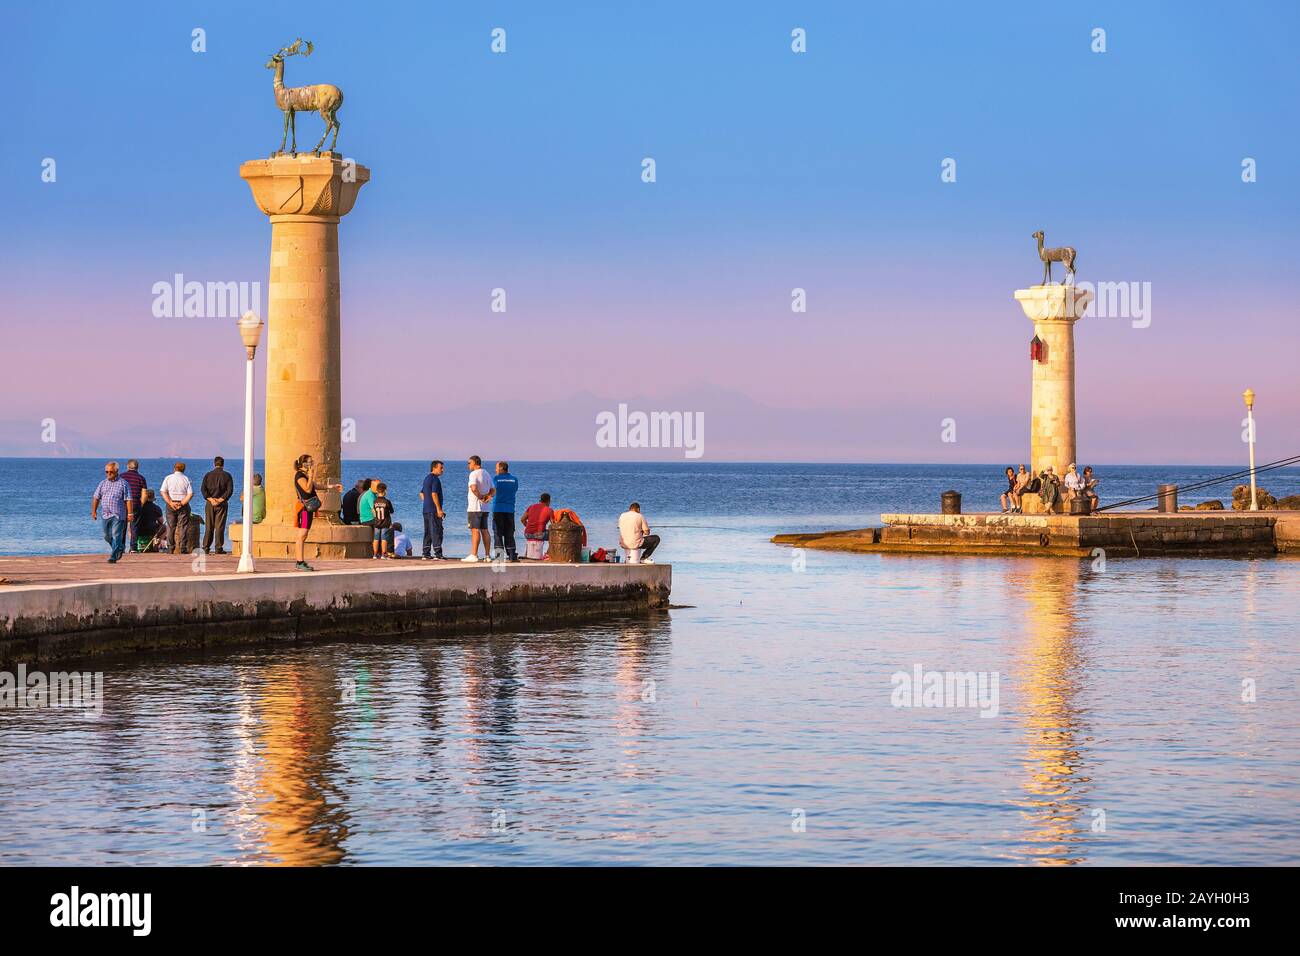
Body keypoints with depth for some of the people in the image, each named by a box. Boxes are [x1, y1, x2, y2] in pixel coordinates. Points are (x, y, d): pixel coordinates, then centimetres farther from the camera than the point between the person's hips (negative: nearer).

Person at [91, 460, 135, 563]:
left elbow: (128, 500, -5)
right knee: (107, 536, 13)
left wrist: (130, 513, -11)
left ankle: (113, 556, -11)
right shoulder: (103, 483, 12)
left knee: (116, 536, -11)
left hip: (118, 516, -5)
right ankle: (120, 548, 35)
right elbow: (96, 498, 14)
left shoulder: (123, 484, 0)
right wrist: (94, 511, 6)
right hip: (105, 515, 5)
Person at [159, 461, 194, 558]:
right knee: (183, 527, 0)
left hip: (170, 505, 0)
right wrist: (182, 503, -8)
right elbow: (190, 494, -7)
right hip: (183, 505, 0)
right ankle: (182, 549, -7)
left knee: (170, 527, 5)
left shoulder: (168, 478, 4)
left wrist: (171, 503, -10)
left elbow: (163, 492, -6)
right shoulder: (186, 479, 3)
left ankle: (171, 548, 3)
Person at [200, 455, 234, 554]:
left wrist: (210, 499, -9)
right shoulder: (227, 475, 0)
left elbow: (203, 489, -4)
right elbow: (230, 490, -9)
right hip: (222, 504, -1)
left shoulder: (208, 475, 5)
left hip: (210, 503, 1)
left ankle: (206, 548, 4)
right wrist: (221, 500, -10)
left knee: (209, 526, 6)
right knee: (220, 526, 0)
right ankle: (219, 548, -2)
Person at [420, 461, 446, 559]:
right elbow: (434, 494, -20)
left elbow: (421, 494, 23)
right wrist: (439, 509, -19)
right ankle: (437, 554, -12)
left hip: (426, 509, 9)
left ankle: (425, 554, 12)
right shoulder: (435, 479, -13)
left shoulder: (427, 478, 17)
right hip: (433, 510, -9)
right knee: (436, 532, -9)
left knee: (428, 532, 12)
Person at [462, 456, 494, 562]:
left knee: (475, 530, -9)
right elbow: (492, 490, 19)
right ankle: (487, 555, 10)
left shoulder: (474, 474, -12)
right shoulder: (486, 474, 17)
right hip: (485, 508, 8)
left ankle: (473, 555, -12)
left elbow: (474, 488, -27)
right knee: (484, 530, 11)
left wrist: (480, 497, -13)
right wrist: (487, 497, 2)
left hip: (475, 507, -8)